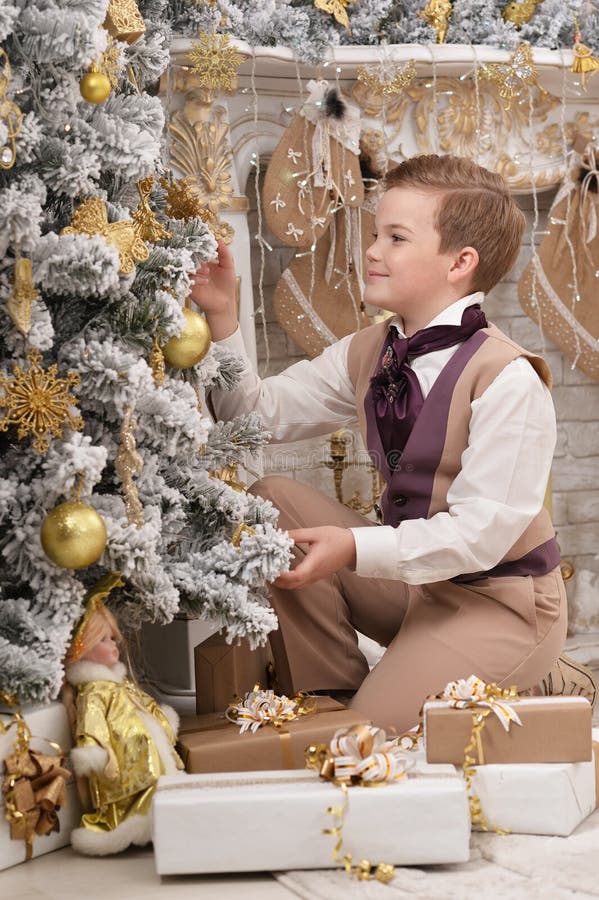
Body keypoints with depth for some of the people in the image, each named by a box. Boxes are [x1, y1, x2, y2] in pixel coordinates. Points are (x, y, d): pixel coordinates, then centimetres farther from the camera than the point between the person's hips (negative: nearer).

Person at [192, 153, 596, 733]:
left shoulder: (507, 378, -21)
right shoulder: (366, 354, 3)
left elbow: (483, 529, -25)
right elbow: (264, 413, 1)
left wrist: (355, 547, -32)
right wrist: (221, 318, -10)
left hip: (499, 597, -7)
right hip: (413, 578, 7)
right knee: (269, 501, -8)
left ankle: (546, 684, 6)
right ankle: (327, 699, 1)